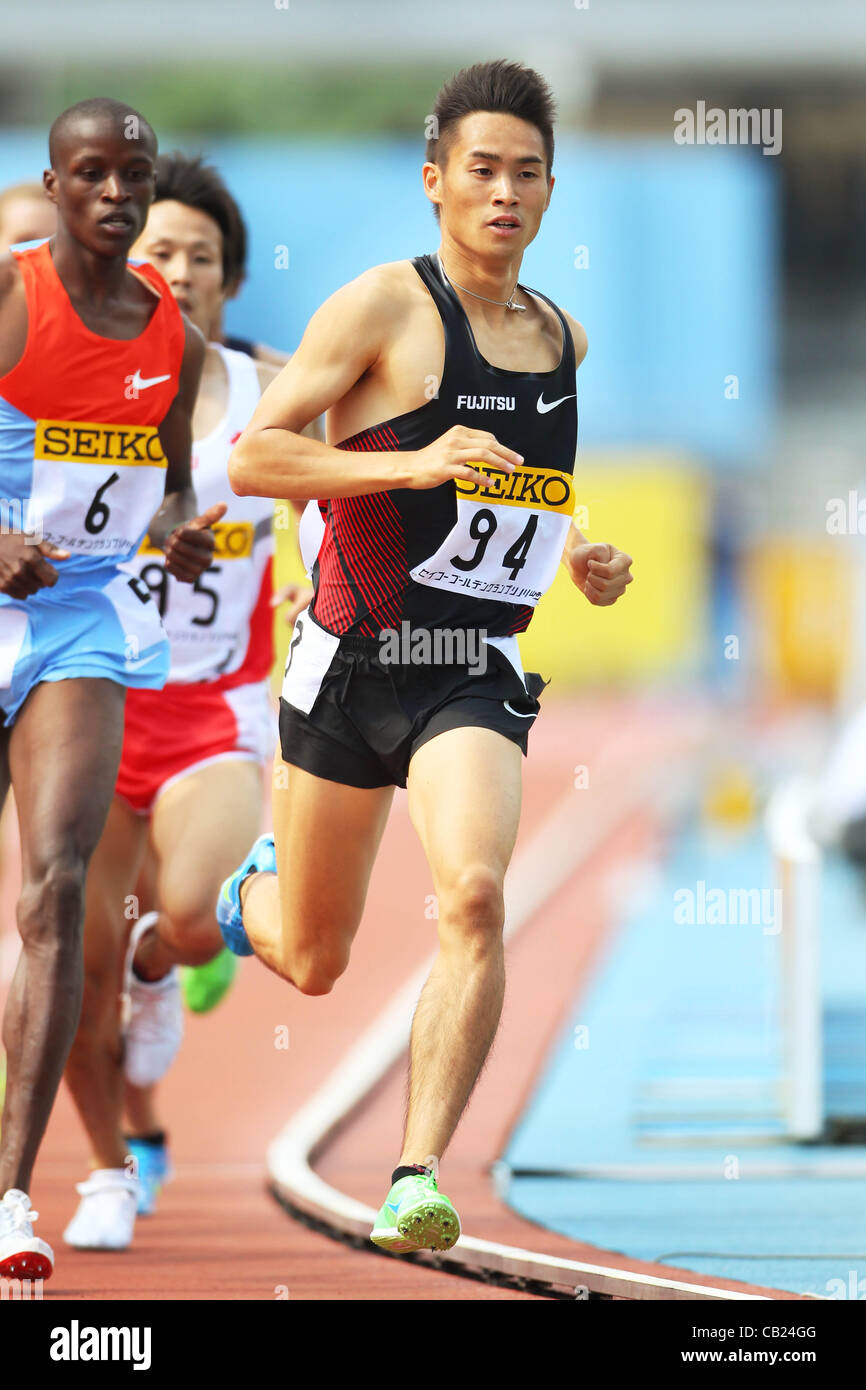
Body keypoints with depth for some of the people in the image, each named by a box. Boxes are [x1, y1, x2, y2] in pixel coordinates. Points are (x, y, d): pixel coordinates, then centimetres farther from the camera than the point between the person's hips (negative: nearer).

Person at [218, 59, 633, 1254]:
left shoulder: (563, 338, 9)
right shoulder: (383, 308, -9)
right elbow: (251, 456, -13)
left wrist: (580, 559, 9)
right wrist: (412, 465, -24)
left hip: (475, 674, 3)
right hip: (353, 662, -3)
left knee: (476, 893, -26)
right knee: (312, 966, 11)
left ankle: (418, 1180, -24)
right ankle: (256, 888, 49)